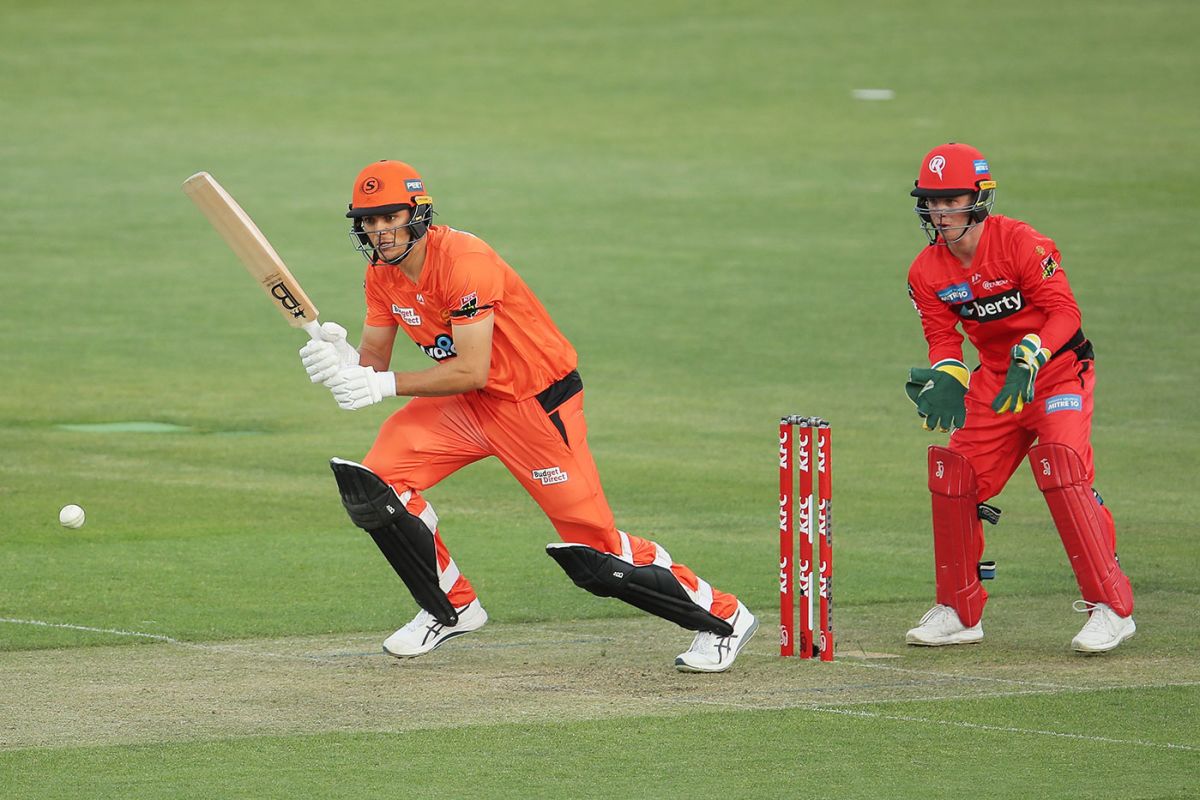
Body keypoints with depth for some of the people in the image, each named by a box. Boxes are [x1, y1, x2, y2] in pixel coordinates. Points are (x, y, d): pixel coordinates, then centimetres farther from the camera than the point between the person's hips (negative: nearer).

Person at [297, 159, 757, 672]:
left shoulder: (463, 261, -26)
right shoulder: (382, 274, -1)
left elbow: (472, 371, -29)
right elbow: (374, 360, 2)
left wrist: (386, 385, -32)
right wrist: (341, 360, -21)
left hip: (539, 402, -7)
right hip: (467, 405, 7)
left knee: (593, 556, -9)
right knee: (372, 485, -11)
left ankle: (721, 617, 10)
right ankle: (451, 610, 9)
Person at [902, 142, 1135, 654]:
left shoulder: (1020, 243, -20)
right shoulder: (927, 271, -2)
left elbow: (1064, 310, -23)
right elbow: (943, 338, -1)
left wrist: (1030, 359, -38)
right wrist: (945, 381, -22)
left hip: (1058, 369, -7)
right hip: (994, 379, 7)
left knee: (1062, 470, -25)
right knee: (953, 478, 0)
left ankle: (1111, 608, -21)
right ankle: (959, 613, 16)